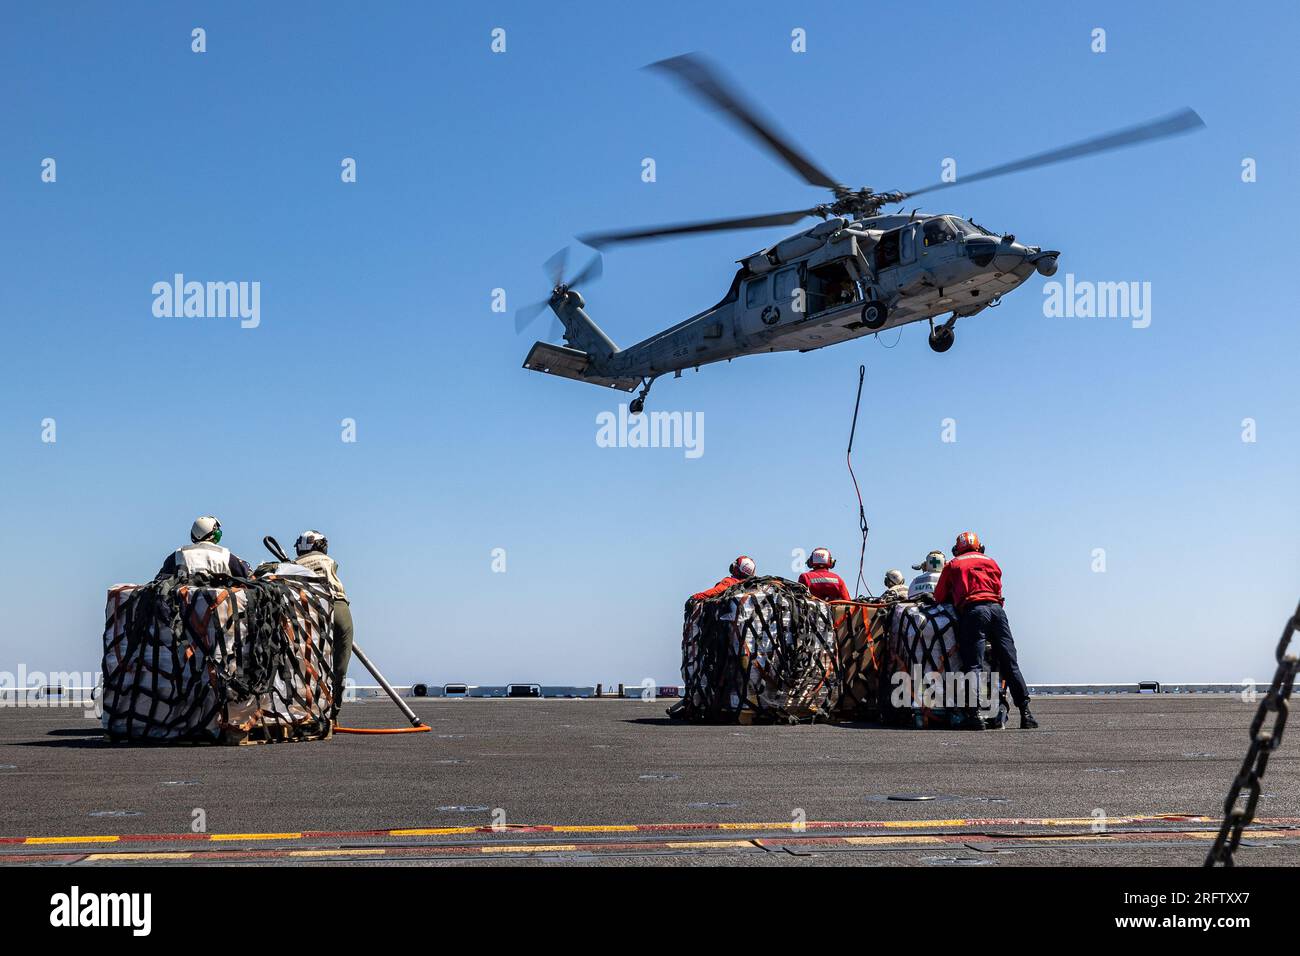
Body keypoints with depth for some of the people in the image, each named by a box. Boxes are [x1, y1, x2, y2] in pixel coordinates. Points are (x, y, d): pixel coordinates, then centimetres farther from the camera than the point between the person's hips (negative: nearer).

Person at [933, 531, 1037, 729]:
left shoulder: (952, 565, 19)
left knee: (974, 664, -8)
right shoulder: (991, 562, 27)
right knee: (1009, 664, 5)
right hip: (996, 608, 3)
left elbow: (939, 597, 20)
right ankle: (1025, 712, 1)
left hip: (972, 610, -3)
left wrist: (954, 598, 39)